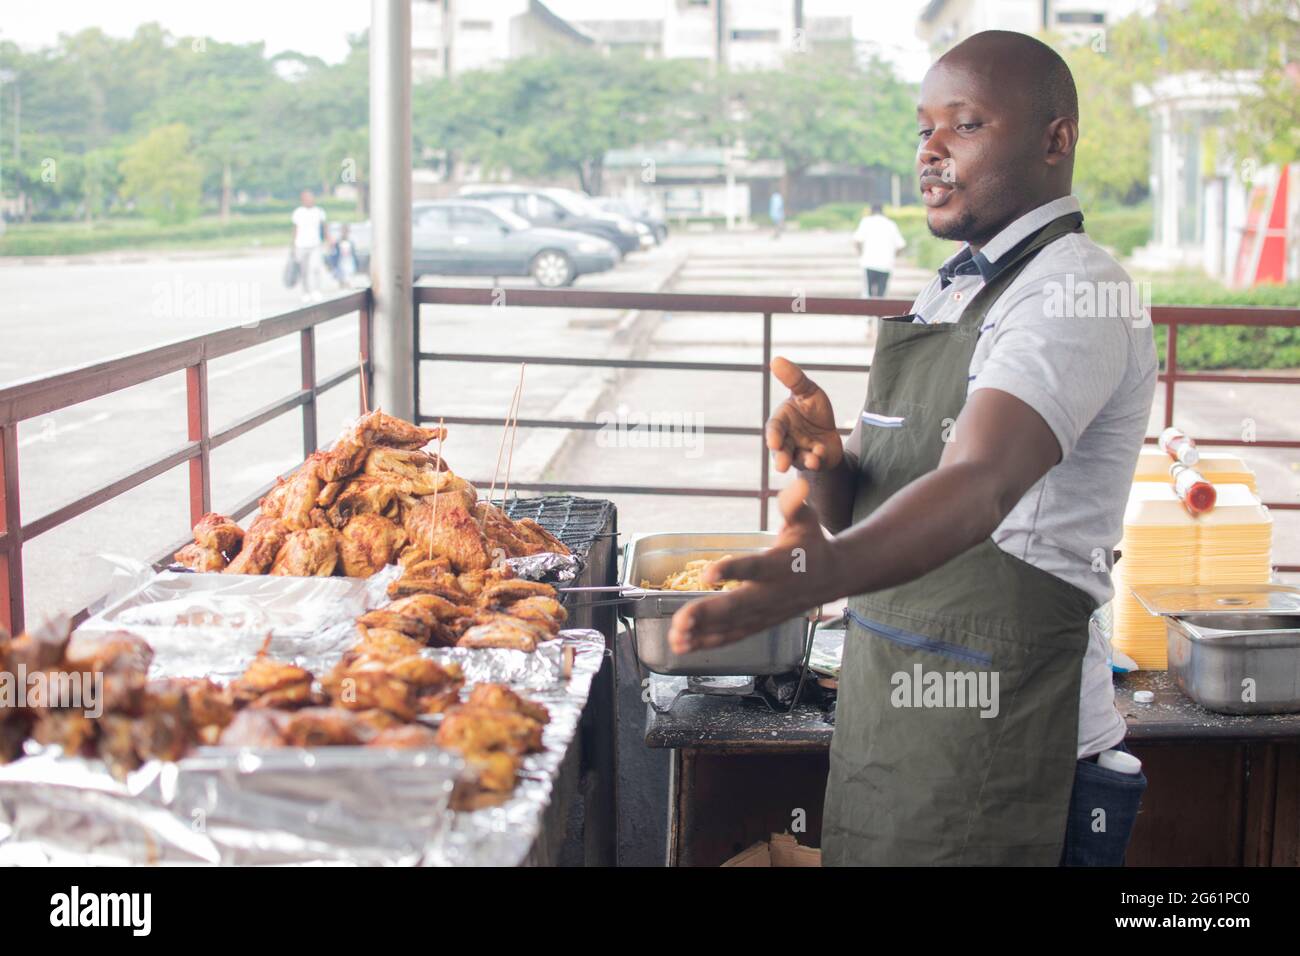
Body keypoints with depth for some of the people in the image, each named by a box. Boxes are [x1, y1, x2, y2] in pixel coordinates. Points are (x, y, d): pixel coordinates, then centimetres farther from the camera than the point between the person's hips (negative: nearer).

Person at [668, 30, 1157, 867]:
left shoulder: (1074, 290, -15)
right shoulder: (951, 293, 14)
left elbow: (979, 486, -32)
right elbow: (861, 508, 11)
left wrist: (823, 571, -49)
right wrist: (826, 463, -12)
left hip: (1001, 729, -8)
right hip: (890, 704, 8)